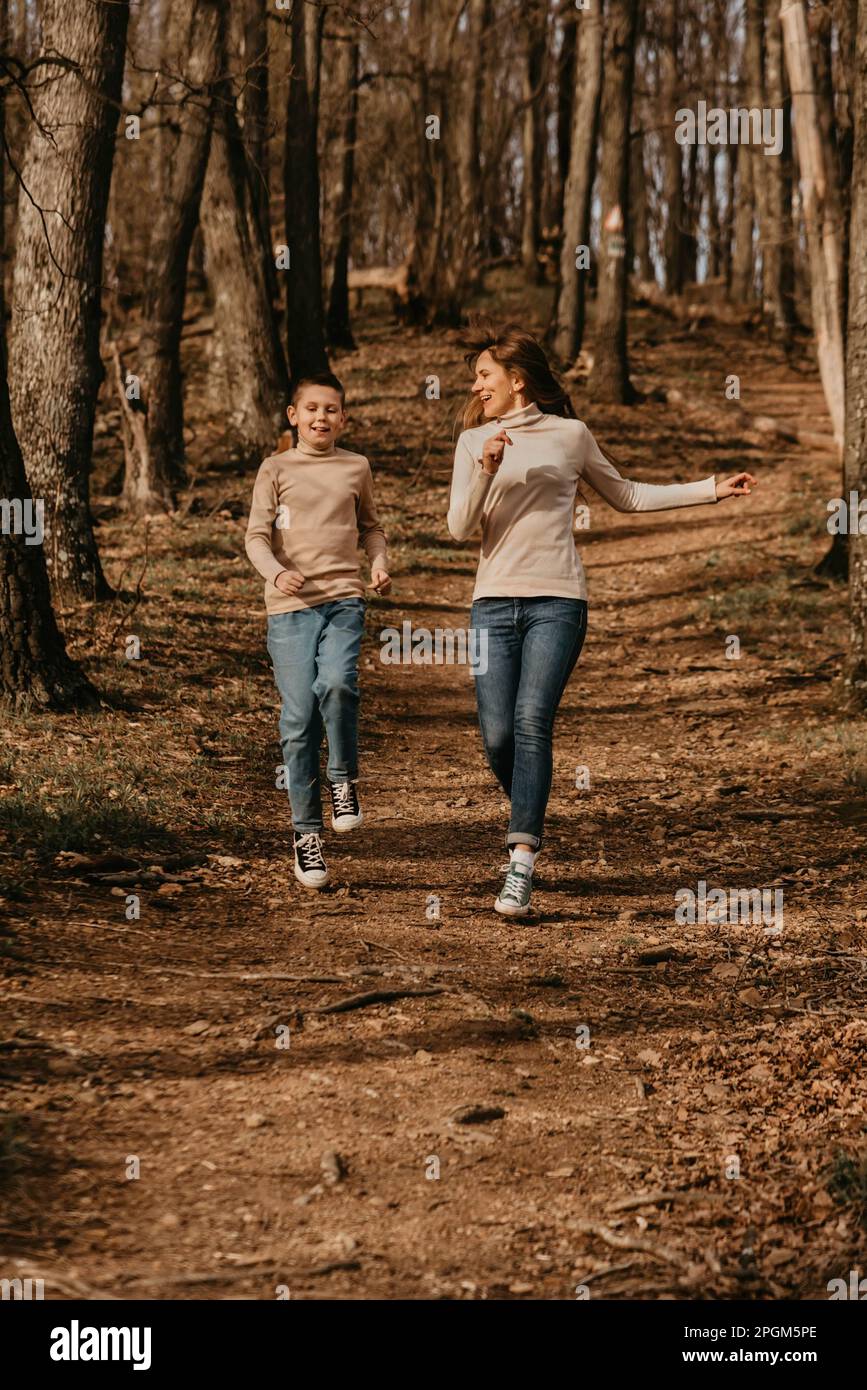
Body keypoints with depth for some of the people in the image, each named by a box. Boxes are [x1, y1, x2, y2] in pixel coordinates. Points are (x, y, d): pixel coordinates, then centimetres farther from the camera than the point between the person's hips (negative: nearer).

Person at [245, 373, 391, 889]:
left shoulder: (356, 468, 12)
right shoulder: (277, 469, 7)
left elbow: (370, 525, 25)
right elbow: (257, 536, 1)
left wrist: (380, 561, 5)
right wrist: (276, 573, -18)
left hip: (344, 598, 1)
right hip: (291, 604, 0)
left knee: (337, 683, -27)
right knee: (299, 716, -5)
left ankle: (344, 780, -3)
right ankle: (306, 831, 5)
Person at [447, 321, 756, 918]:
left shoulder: (570, 435, 9)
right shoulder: (474, 442, 11)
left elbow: (626, 496, 22)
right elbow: (460, 528, 2)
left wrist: (712, 489, 19)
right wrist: (485, 473, -16)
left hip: (556, 601, -2)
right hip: (494, 602, 2)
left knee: (532, 721, -18)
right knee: (498, 737, -5)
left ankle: (521, 861, -21)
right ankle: (530, 819, 26)